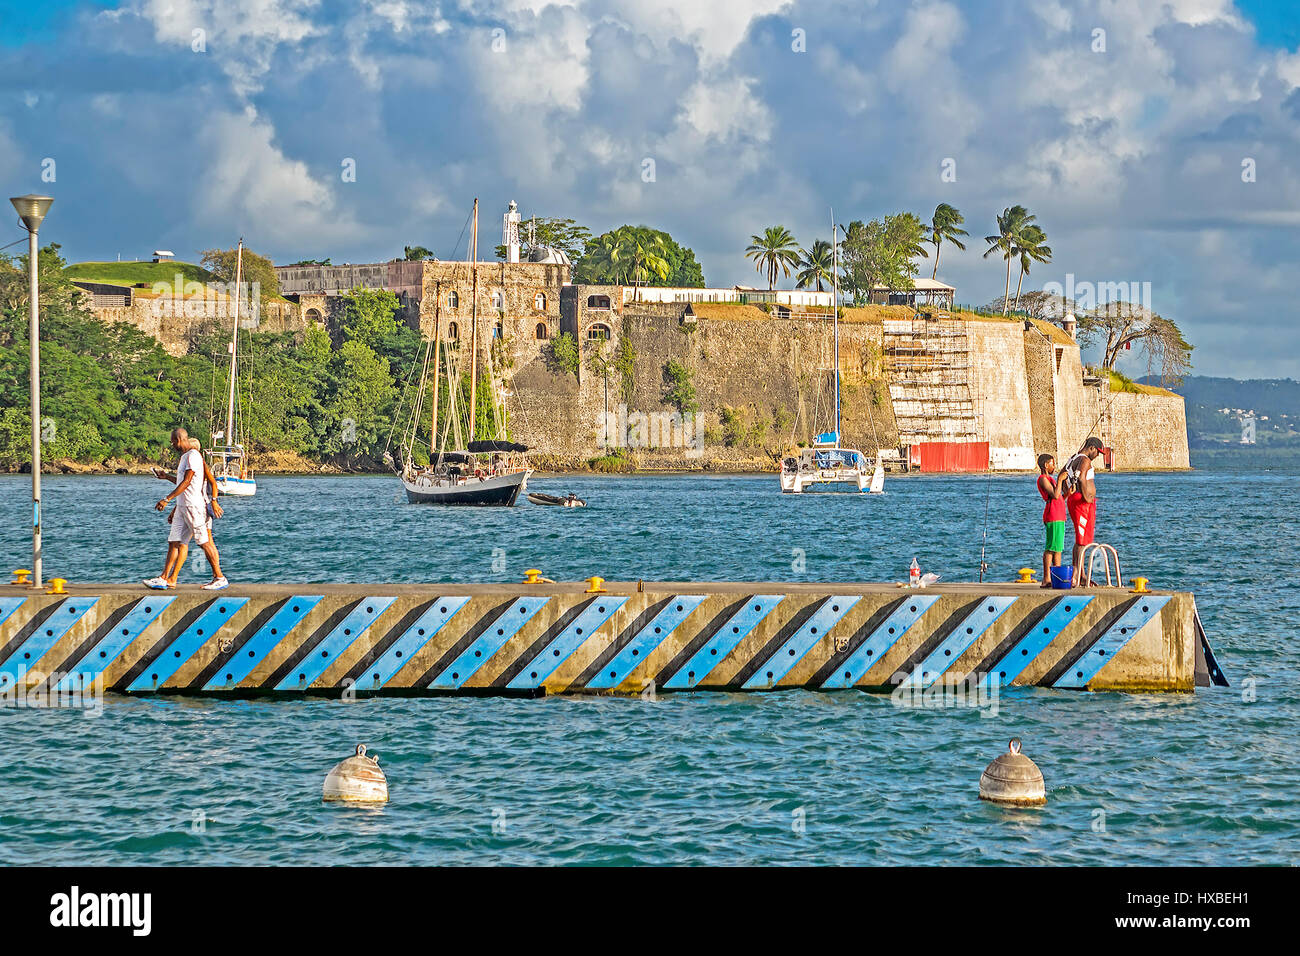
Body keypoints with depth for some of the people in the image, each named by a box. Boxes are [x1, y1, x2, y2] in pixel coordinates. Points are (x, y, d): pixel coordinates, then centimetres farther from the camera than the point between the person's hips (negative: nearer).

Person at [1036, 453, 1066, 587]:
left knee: (1058, 549, 10)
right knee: (1051, 548, -12)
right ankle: (1046, 579, -13)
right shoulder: (1043, 479, -7)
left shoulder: (1049, 479, 23)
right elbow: (1055, 496, -19)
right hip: (1053, 518, -10)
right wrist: (1060, 480, -14)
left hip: (1059, 518, 10)